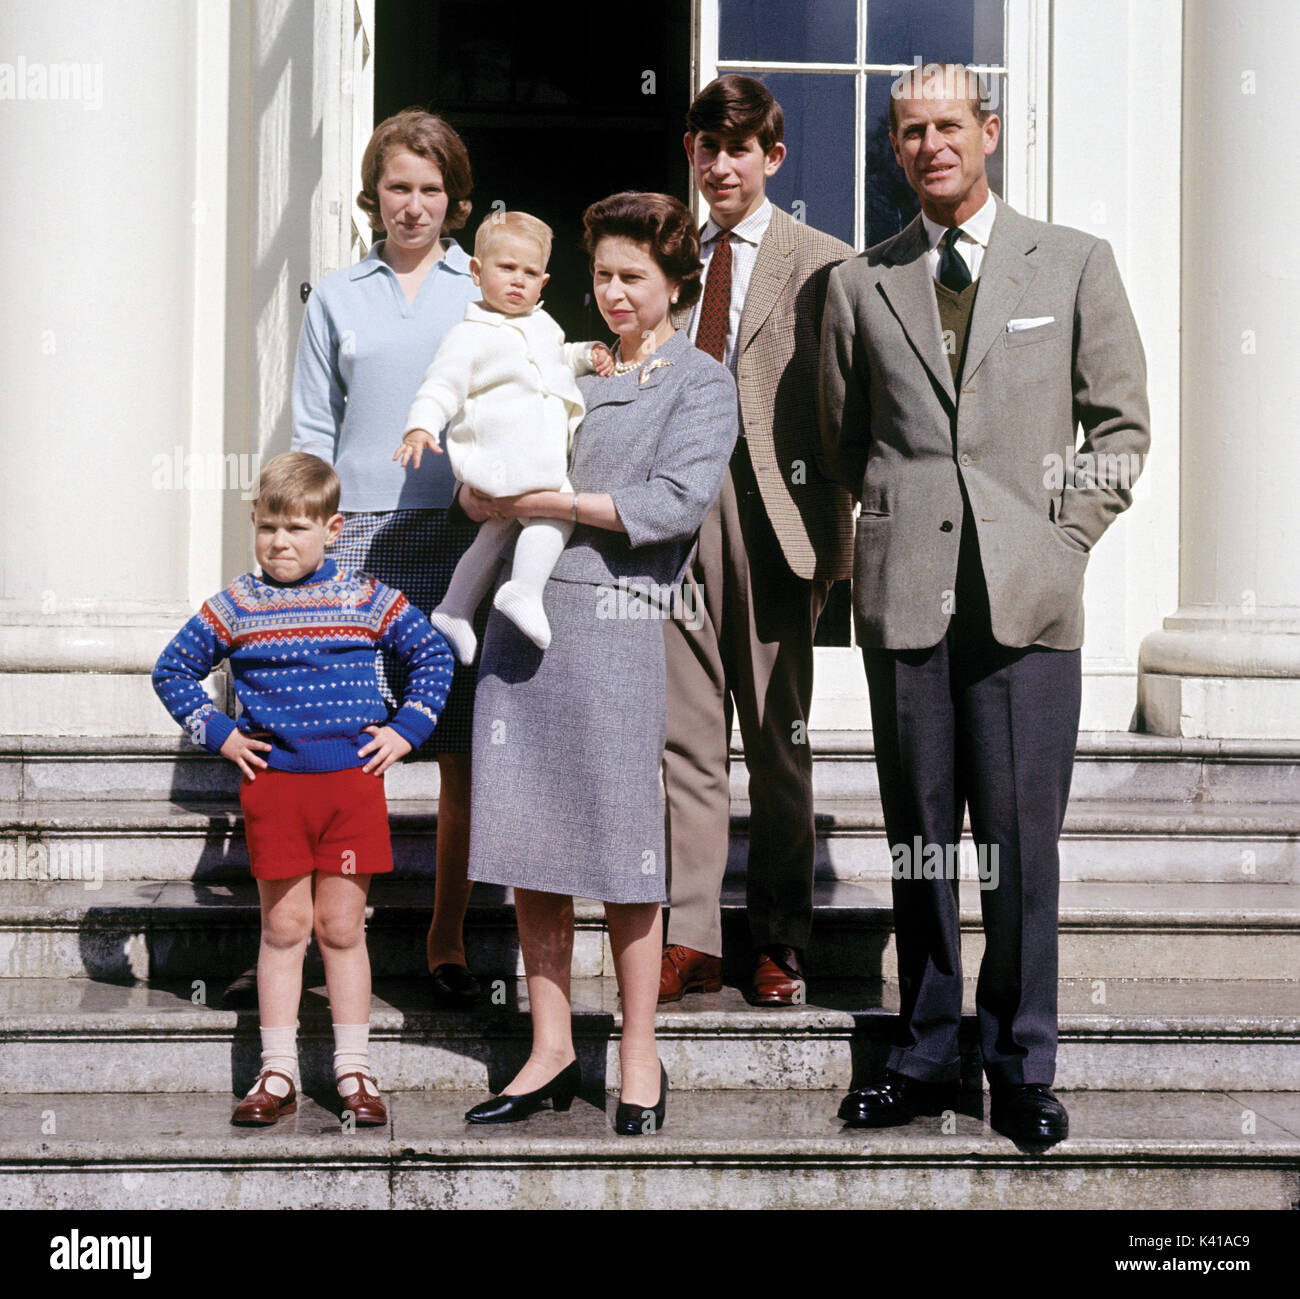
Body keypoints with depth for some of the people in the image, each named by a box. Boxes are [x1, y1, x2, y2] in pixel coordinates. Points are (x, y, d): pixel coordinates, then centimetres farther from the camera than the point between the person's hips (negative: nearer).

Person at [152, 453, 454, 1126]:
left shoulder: (365, 599, 2)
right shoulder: (235, 605, 2)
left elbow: (433, 654, 12)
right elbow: (172, 670, 12)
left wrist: (406, 729, 4)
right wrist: (217, 734, 3)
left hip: (354, 779, 0)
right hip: (272, 783, 0)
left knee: (342, 927, 5)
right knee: (284, 926, 5)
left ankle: (354, 1071, 15)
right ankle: (277, 1074, 14)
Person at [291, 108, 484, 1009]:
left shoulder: (489, 290, 12)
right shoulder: (337, 299, 14)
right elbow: (315, 432, 12)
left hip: (466, 535, 0)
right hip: (364, 538, 0)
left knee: (464, 751, -1)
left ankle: (448, 941, 10)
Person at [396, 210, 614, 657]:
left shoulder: (541, 325, 18)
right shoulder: (470, 337, -10)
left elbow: (557, 359, 37)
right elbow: (441, 386, -17)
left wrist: (588, 354, 19)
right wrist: (420, 427, -31)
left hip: (544, 459, 9)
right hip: (503, 461, -9)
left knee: (498, 529, 17)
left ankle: (454, 610, 27)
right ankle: (524, 591, -24)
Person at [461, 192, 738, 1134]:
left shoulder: (703, 383, 6)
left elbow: (678, 501, -10)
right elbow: (484, 478, 20)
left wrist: (546, 503, -9)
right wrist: (485, 492, -3)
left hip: (617, 621, -5)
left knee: (622, 842, -1)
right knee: (527, 840, 5)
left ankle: (640, 1058, 11)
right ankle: (552, 1054, 14)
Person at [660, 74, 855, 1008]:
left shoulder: (823, 265, 3)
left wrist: (829, 532, -8)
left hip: (773, 515, -3)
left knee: (779, 740, 5)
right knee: (686, 736, 3)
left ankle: (780, 942, 14)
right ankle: (693, 939, 8)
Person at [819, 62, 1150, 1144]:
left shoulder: (1075, 263, 9)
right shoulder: (859, 284, 12)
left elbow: (1121, 423, 9)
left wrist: (1065, 538, 0)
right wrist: (896, 525, 8)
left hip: (1027, 596, -1)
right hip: (904, 593, 2)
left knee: (1023, 839, -2)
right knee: (918, 839, 6)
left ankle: (1023, 1066, 10)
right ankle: (926, 1056, 17)